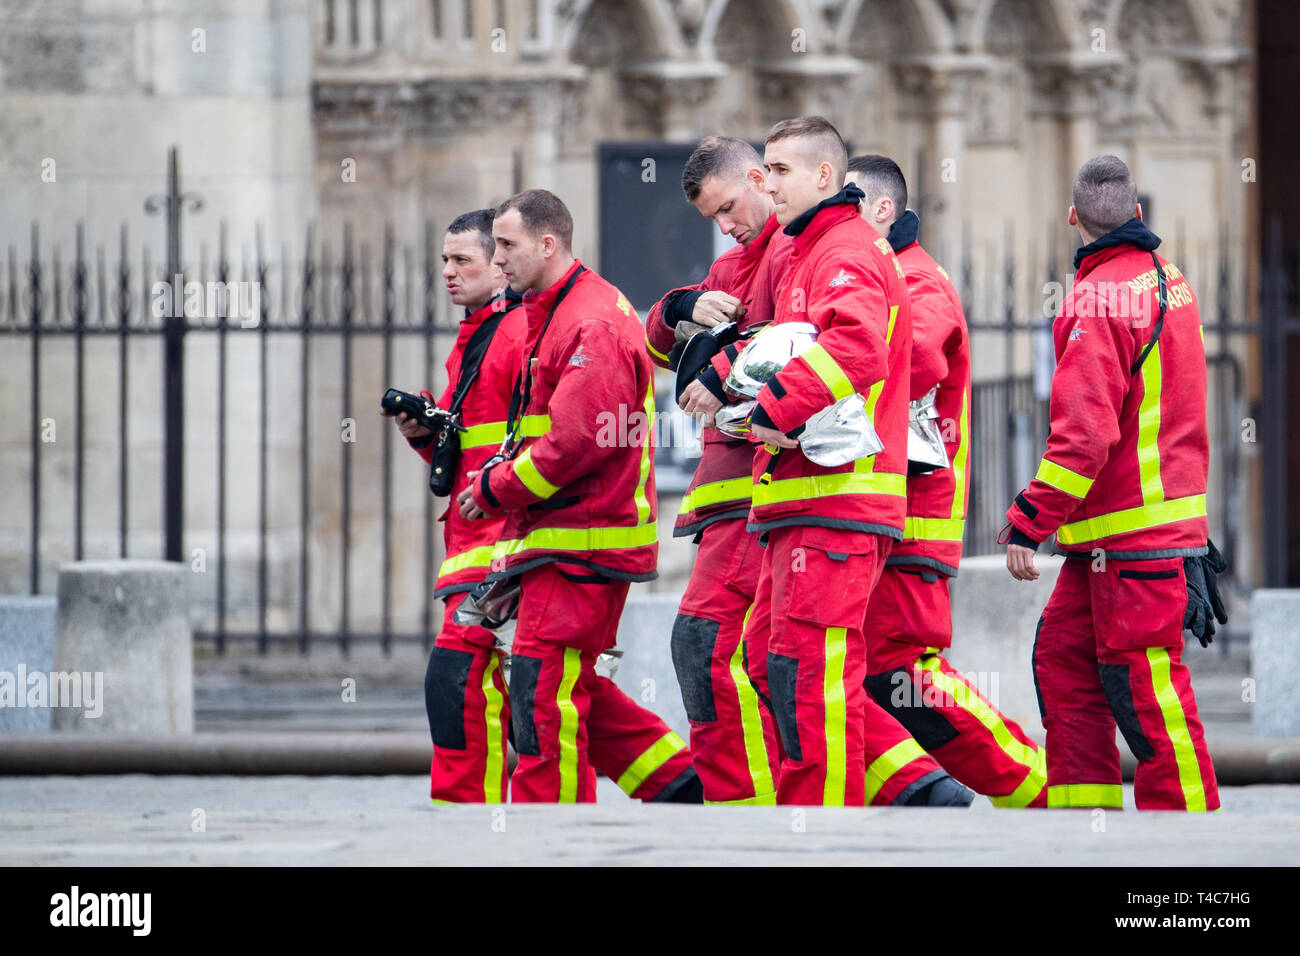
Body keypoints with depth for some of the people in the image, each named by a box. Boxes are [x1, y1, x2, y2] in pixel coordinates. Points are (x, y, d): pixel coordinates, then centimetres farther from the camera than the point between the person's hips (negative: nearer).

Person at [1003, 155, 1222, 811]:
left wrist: (1029, 521, -19)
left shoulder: (1098, 301, -17)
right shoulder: (1167, 279, 11)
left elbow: (1085, 433, -23)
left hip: (1131, 536, -9)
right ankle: (1083, 813, 13)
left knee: (1141, 685, -6)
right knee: (1062, 657, 12)